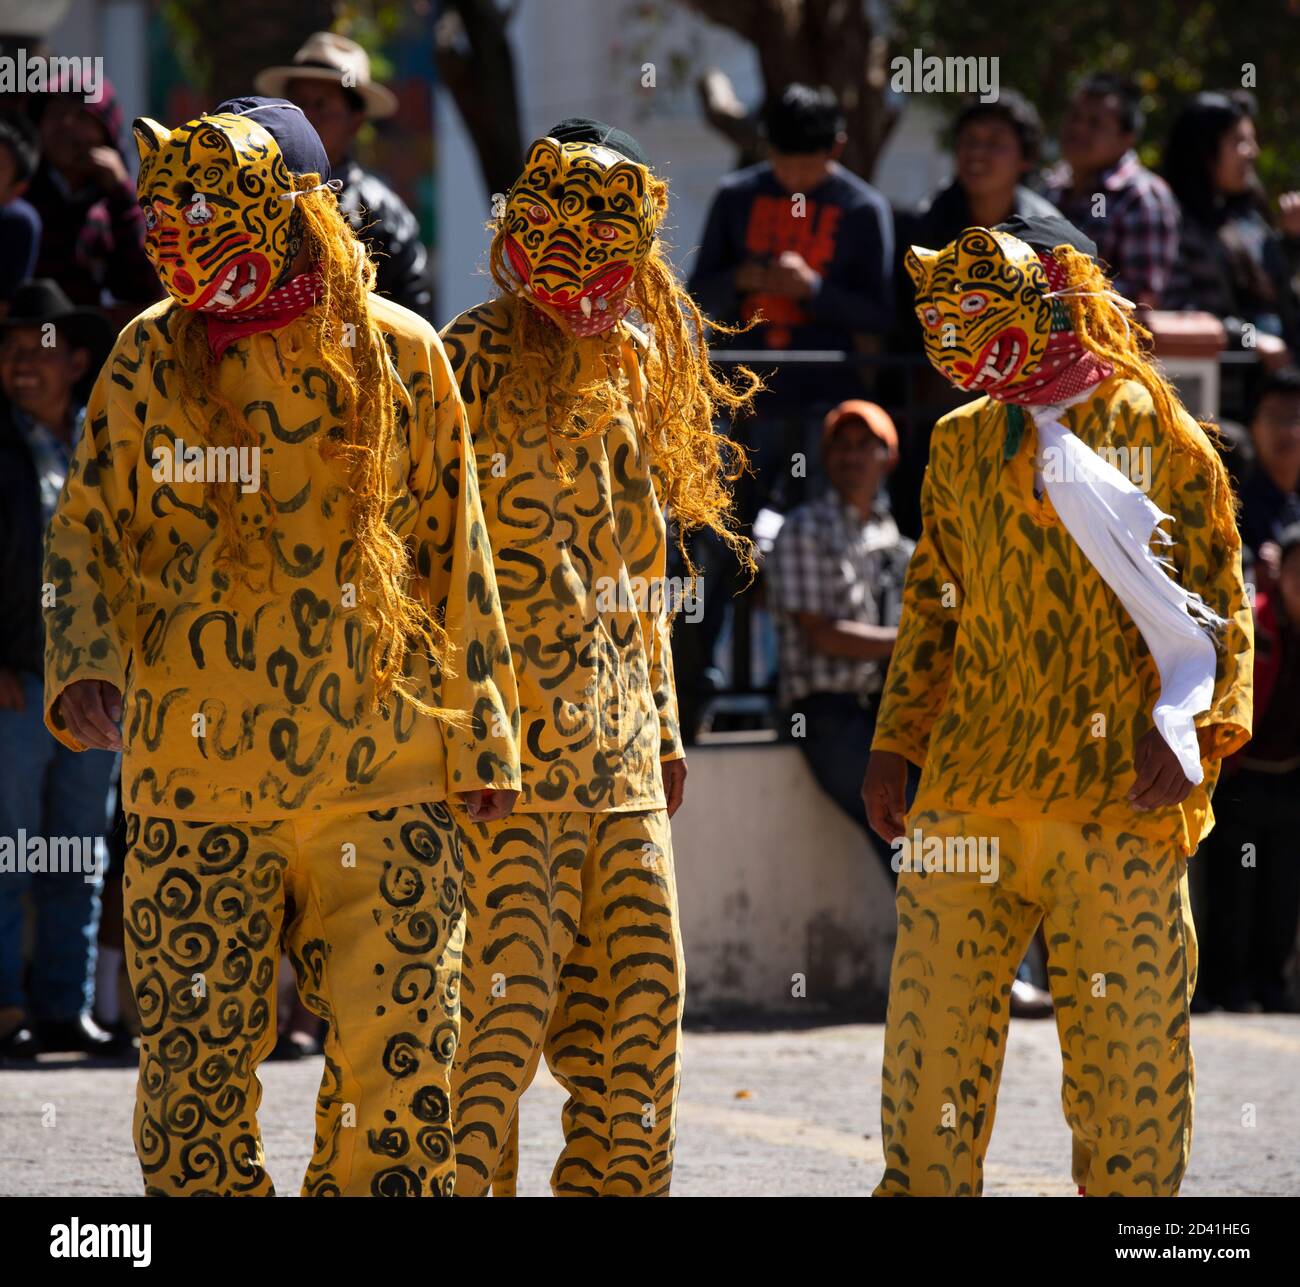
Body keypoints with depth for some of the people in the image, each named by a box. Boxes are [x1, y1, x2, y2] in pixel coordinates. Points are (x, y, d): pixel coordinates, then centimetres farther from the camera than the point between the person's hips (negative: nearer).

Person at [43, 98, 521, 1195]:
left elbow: (452, 553, 11)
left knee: (398, 1059, -3)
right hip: (195, 774, 0)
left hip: (383, 767, 0)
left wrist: (483, 734, 11)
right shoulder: (154, 358, 5)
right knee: (196, 1063, 2)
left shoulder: (398, 355, 5)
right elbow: (86, 531, 9)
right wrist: (82, 666, -10)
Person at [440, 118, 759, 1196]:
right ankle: (456, 1184, -7)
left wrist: (663, 724, 22)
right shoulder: (471, 361, -7)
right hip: (511, 731, -8)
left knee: (641, 986, 7)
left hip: (617, 739, 8)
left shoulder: (623, 369, 17)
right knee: (506, 986, -11)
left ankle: (617, 1181, 14)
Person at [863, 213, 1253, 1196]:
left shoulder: (1155, 432, 2)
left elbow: (1216, 606, 1)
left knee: (1126, 1040, -2)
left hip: (1117, 794, -4)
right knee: (933, 1035, 3)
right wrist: (895, 743, 14)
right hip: (968, 788, 4)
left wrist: (1190, 729, -12)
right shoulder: (962, 443, 14)